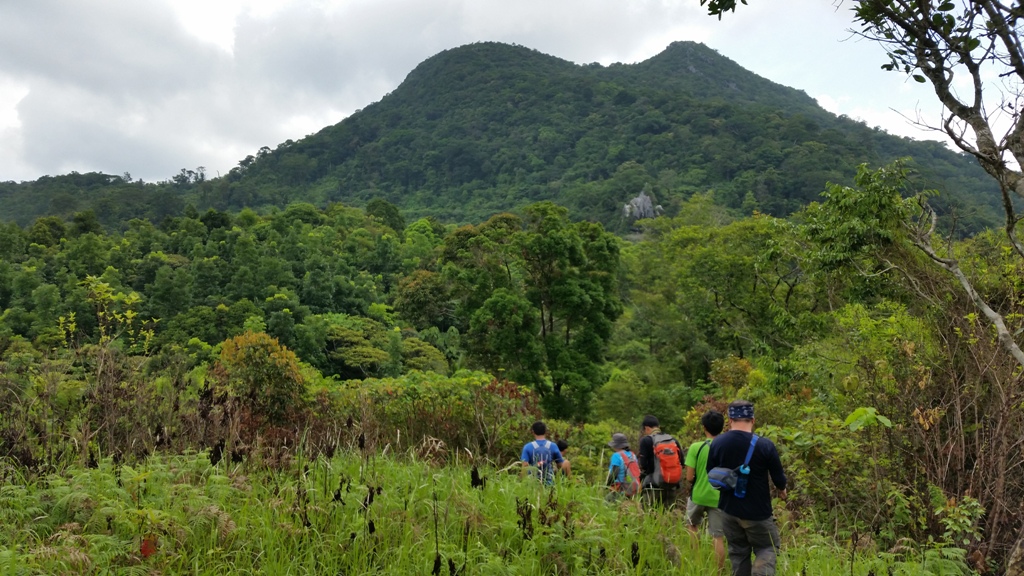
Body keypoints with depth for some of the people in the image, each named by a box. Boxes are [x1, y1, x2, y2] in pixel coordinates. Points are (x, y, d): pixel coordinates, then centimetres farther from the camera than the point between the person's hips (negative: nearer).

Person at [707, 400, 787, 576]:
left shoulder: (716, 443, -7)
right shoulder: (765, 445, -17)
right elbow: (779, 478, -7)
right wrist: (782, 489, 16)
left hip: (729, 510, 3)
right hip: (757, 512, -3)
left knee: (738, 553, 17)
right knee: (767, 548, 14)